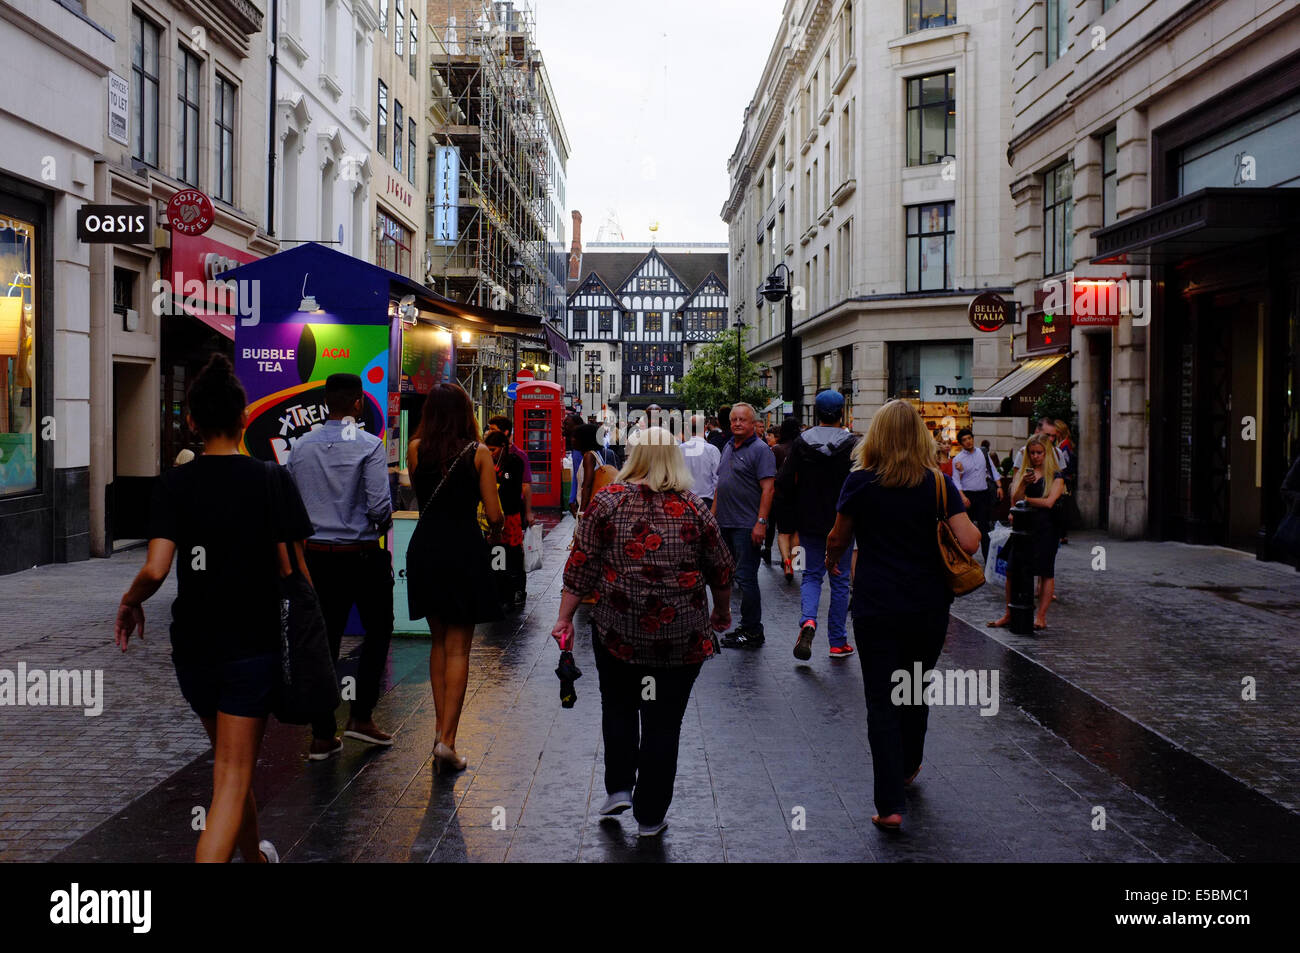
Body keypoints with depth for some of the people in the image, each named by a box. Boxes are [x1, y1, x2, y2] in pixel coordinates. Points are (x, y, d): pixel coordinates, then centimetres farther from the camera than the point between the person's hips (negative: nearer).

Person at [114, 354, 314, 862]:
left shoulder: (173, 484, -5)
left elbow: (155, 569, -13)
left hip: (192, 644, 3)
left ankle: (255, 853, 44)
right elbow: (293, 571, -10)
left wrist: (130, 602, 7)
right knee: (233, 775, 2)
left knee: (228, 759, 24)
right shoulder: (273, 480, -9)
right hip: (254, 644, -3)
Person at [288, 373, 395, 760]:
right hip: (362, 554, -4)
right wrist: (382, 525, 3)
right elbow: (379, 505, -17)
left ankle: (322, 735, 11)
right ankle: (361, 715, 10)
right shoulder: (369, 445, -11)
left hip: (316, 554, 4)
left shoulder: (301, 446, 4)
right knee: (378, 629, 15)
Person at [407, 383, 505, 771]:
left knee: (438, 642, 18)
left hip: (425, 550, 3)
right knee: (458, 648, 2)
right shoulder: (479, 453, -6)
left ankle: (440, 729, 20)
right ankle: (447, 740, -4)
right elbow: (494, 516, -6)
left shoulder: (416, 449, 0)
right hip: (465, 551, -3)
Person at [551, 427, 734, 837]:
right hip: (681, 637, 0)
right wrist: (722, 613, 22)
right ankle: (650, 816, 16)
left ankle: (618, 788, 20)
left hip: (617, 630, 0)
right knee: (663, 722, 8)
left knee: (618, 708, 23)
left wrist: (564, 618, 3)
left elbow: (581, 564, -4)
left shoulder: (609, 500, -3)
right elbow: (721, 571, 5)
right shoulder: (694, 508, -2)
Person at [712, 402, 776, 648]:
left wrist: (761, 522, -21)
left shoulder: (760, 450, -9)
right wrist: (713, 514, 18)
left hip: (747, 525, -8)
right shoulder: (728, 448, 16)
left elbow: (768, 488, -15)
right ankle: (746, 626, 21)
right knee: (735, 575, 12)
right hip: (726, 524, 8)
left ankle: (752, 632, 1)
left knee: (745, 577, -7)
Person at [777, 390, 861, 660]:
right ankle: (838, 642, 13)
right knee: (840, 579, 9)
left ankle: (808, 620, -14)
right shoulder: (853, 443, -8)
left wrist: (790, 517, 8)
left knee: (812, 574, 14)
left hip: (809, 523, 1)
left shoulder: (801, 442, -3)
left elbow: (784, 483, -2)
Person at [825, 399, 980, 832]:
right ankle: (908, 768, 43)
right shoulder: (938, 483, -5)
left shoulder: (860, 482, -6)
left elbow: (838, 539, 5)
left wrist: (832, 559, 27)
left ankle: (890, 804, -2)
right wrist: (962, 511, 9)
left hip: (876, 608, -2)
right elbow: (969, 542, -12)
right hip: (928, 606, 2)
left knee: (881, 701, 3)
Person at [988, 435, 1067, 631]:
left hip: (1046, 528, -4)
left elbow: (1049, 502, -12)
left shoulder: (1056, 477, 1)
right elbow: (1014, 500, 4)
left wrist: (1025, 499, 0)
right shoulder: (1022, 473, 12)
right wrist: (1023, 484, -13)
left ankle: (1041, 616, 8)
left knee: (1045, 573, 1)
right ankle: (1009, 614, 10)